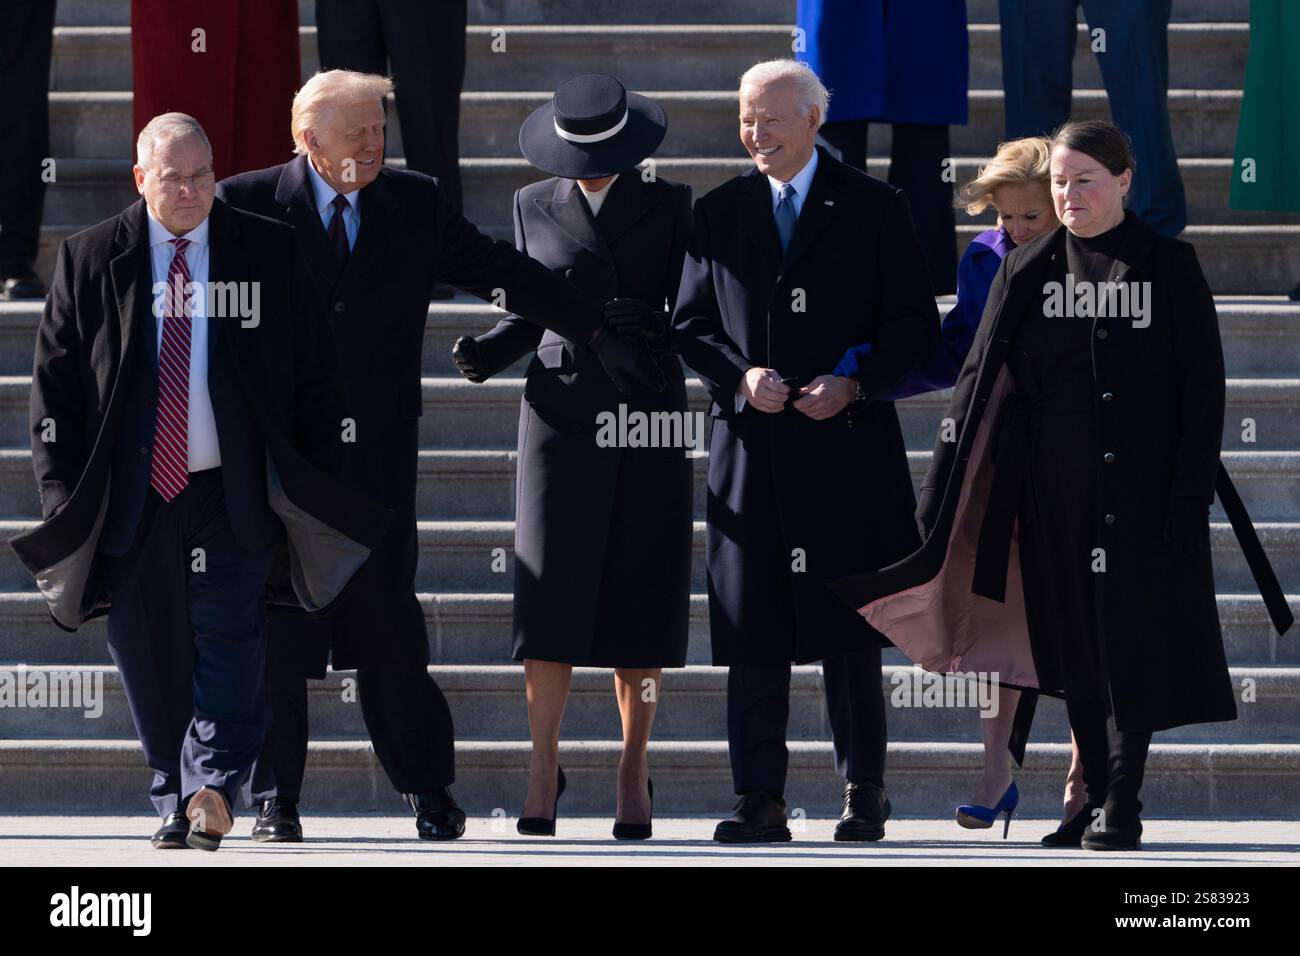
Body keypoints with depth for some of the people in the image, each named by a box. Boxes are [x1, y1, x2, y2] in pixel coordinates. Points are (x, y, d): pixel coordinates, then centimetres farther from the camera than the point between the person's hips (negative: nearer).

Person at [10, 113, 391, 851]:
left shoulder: (270, 254, 5)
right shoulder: (90, 261, 5)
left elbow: (315, 376, 9)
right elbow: (57, 383, 7)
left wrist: (315, 490, 5)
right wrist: (64, 498, 1)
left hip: (234, 495, -1)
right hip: (132, 497, 1)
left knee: (229, 640, -13)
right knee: (151, 657, 4)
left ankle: (213, 787, -16)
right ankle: (175, 801, 15)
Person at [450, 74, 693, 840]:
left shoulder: (668, 205, 5)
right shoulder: (535, 207, 8)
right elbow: (530, 316, 13)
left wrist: (655, 329, -17)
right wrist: (487, 353, -5)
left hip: (650, 416, 0)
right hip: (562, 412, 0)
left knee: (640, 598, -1)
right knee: (550, 596, -8)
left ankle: (634, 772, 8)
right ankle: (544, 769, -2)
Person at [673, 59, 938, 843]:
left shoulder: (875, 209, 4)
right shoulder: (720, 213, 12)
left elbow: (915, 323, 2)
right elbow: (691, 326, 11)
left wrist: (854, 384, -12)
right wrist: (740, 377, -8)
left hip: (846, 446, -2)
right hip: (751, 448, 2)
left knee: (847, 631, 2)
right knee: (752, 631, -2)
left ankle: (865, 795, 12)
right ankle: (761, 802, -2)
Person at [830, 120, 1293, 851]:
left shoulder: (1169, 268, -2)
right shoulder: (1027, 273, 6)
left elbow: (1203, 385, -4)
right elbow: (982, 380, 5)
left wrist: (1190, 491, -12)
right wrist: (941, 486, -2)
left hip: (1140, 491, -3)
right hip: (1054, 495, 3)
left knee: (1132, 638, -4)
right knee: (1072, 645, 7)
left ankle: (1122, 805, 0)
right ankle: (1098, 796, 16)